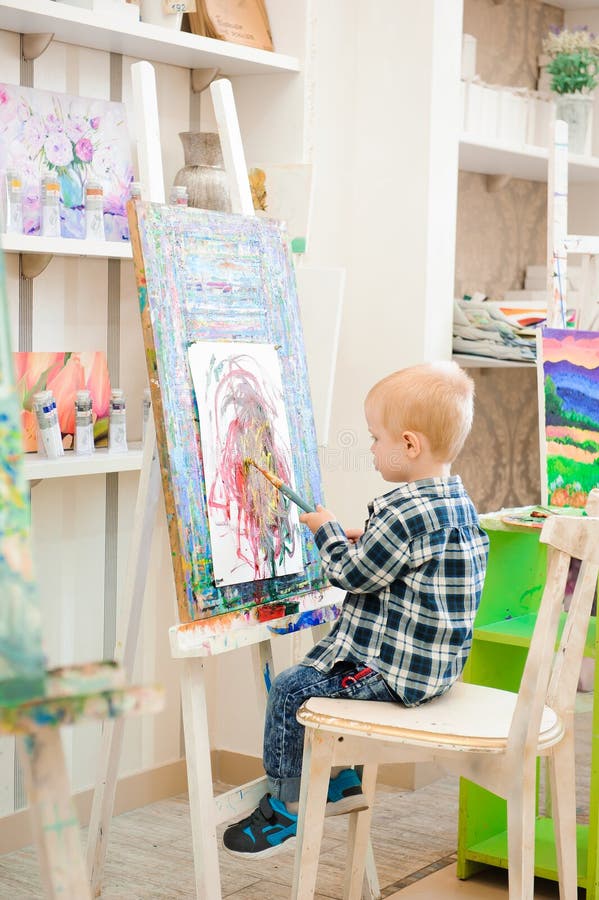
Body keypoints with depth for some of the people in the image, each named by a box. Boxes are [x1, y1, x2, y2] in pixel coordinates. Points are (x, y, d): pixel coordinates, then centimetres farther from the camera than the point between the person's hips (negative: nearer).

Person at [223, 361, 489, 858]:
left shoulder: (405, 513, -25)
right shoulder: (461, 504, 6)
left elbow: (353, 575, -16)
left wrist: (327, 530, 0)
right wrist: (365, 543, 13)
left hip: (395, 669, -10)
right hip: (436, 663, 10)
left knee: (291, 689, 0)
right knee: (322, 668, 25)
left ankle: (285, 806, 14)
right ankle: (342, 781, 32)